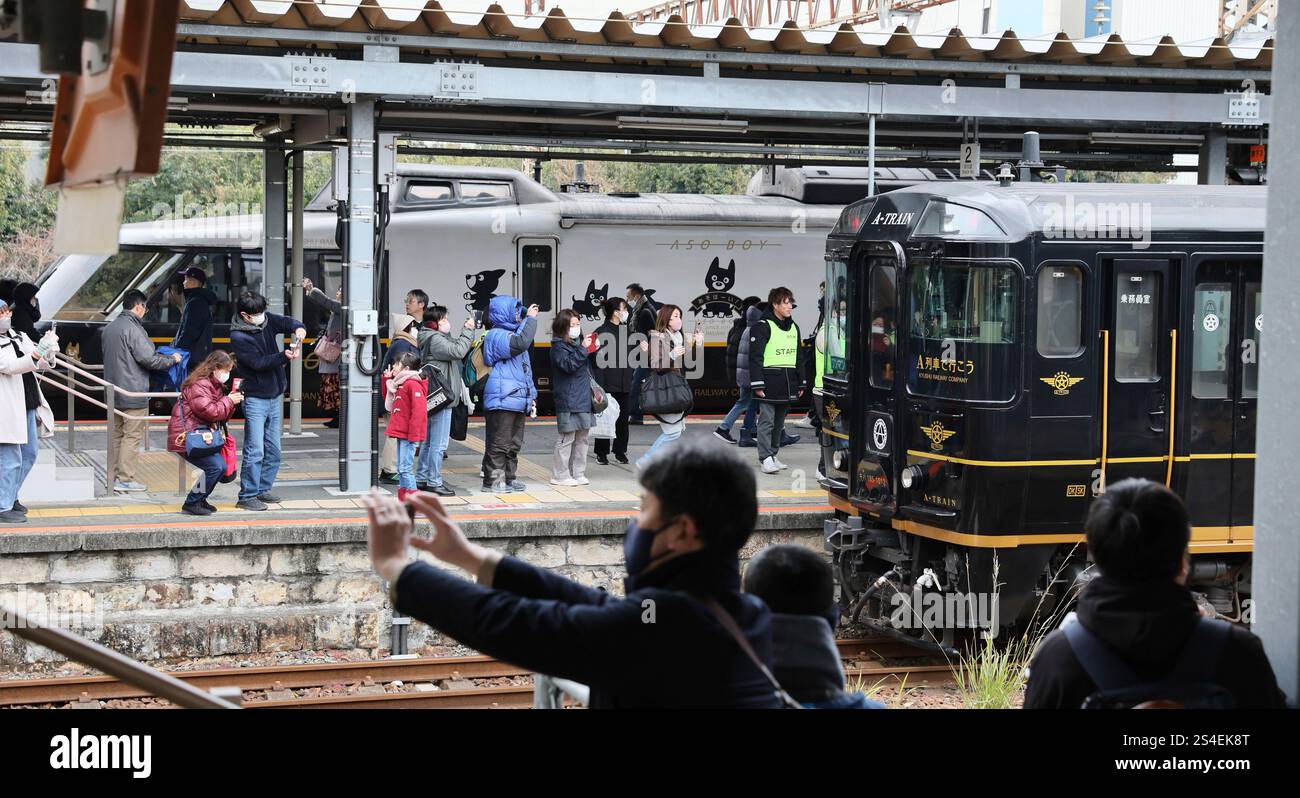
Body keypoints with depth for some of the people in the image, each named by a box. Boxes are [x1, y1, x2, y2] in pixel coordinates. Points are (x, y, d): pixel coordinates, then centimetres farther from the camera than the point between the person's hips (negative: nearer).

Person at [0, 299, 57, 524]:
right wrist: (37, 353, -32)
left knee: (30, 454, 16)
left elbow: (43, 364, 10)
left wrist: (48, 353, -12)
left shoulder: (19, 337, 13)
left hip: (28, 407, 8)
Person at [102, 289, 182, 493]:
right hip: (133, 392, -8)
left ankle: (113, 477, 17)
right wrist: (172, 359, -3)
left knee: (115, 435, 13)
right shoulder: (132, 329, -16)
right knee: (132, 435, -3)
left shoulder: (109, 329, 11)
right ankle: (125, 479, -3)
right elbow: (147, 358, -18)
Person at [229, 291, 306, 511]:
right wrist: (285, 357, -32)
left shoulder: (266, 320, 3)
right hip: (255, 399, -7)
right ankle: (247, 497, -5)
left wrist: (298, 328, -18)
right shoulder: (238, 337, -16)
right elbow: (258, 362, -20)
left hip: (275, 396, 7)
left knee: (273, 450, 12)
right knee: (255, 451, -10)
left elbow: (287, 322, 6)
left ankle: (262, 490, 23)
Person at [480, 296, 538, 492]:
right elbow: (521, 343, -29)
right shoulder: (497, 336, -9)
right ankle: (493, 480, -4)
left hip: (518, 400, 10)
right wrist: (530, 319, -18)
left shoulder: (512, 334, 23)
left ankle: (508, 477, 21)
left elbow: (524, 369, 28)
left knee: (514, 443, 14)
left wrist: (531, 396, 25)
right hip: (502, 400, -10)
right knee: (499, 443, -8)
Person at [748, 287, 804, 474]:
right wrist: (757, 384, -16)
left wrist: (800, 383, 18)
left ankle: (773, 454, 20)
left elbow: (798, 357, 21)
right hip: (770, 382, -7)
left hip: (788, 382, 7)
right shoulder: (763, 326, -8)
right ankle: (766, 459, -10)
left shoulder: (794, 328, 16)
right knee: (767, 420, -9)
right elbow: (755, 356, -11)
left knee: (779, 422, 12)